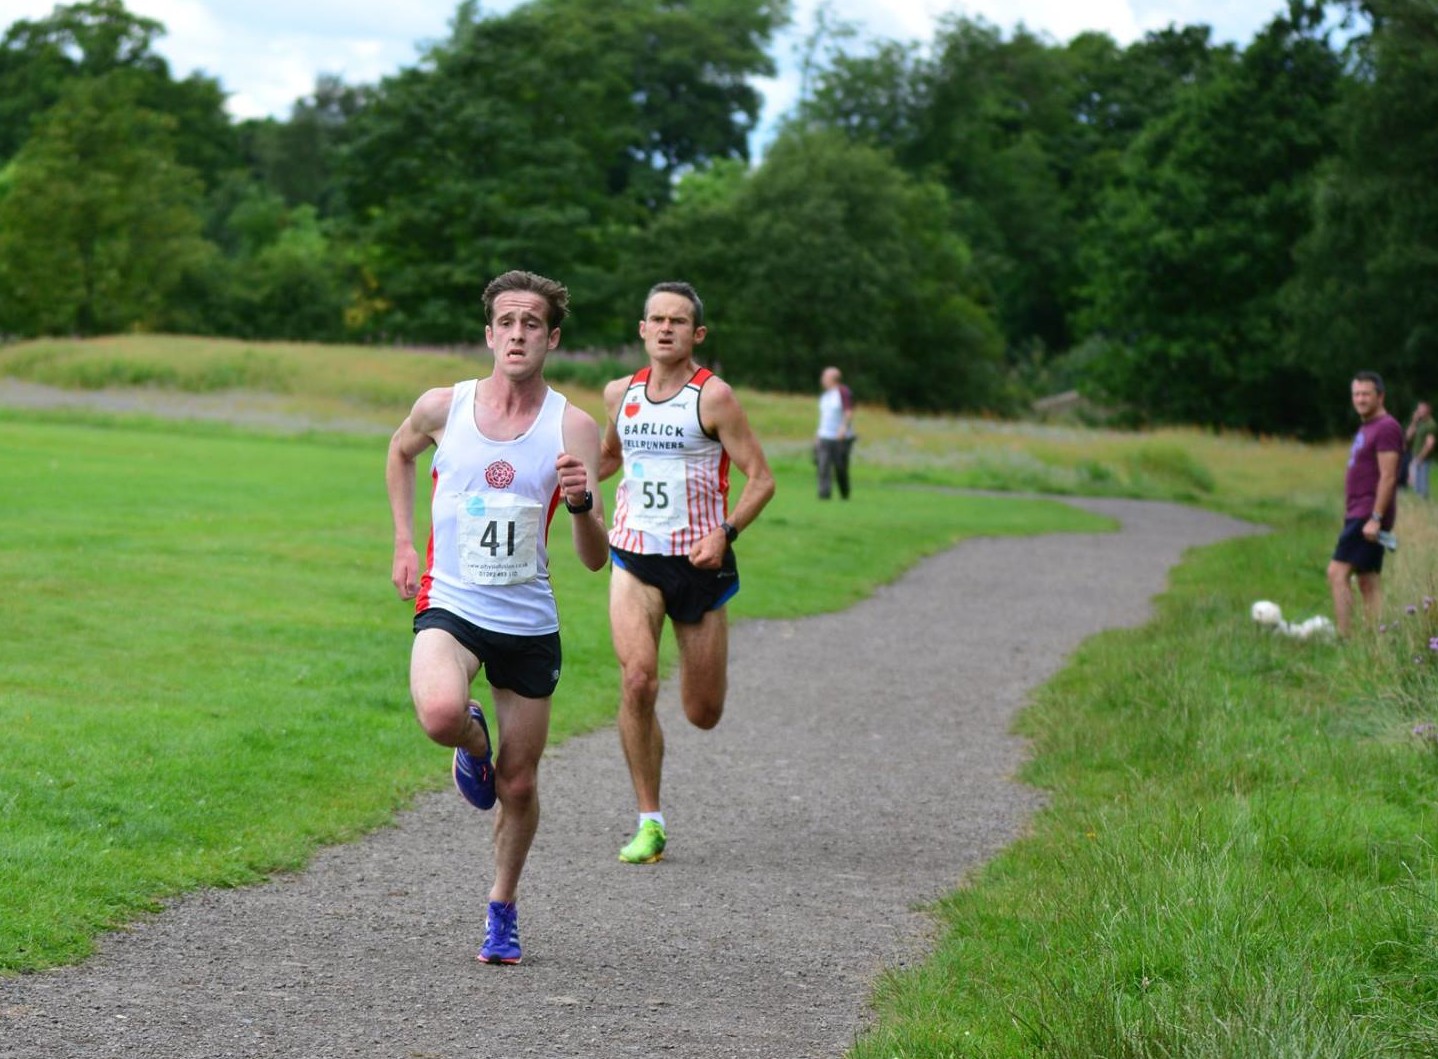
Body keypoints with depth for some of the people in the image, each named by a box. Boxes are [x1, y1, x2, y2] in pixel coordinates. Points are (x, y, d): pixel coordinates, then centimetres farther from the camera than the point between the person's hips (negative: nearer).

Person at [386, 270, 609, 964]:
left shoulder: (573, 427, -6)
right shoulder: (442, 408, -3)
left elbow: (595, 559, -8)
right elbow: (400, 453, 23)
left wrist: (580, 503, -29)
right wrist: (404, 544, 15)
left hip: (529, 621, 1)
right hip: (449, 603, -1)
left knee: (519, 784, 7)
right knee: (440, 714, -32)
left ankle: (502, 908, 32)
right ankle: (473, 742, 5)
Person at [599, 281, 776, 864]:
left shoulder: (713, 396, -7)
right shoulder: (620, 394, 7)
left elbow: (761, 478, -6)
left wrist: (726, 532, -21)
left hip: (698, 560, -2)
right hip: (633, 558, 2)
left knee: (703, 714, 5)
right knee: (637, 680, -21)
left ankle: (700, 659, 45)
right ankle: (649, 822, -11)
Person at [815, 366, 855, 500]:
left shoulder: (843, 392, -8)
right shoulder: (824, 395, 16)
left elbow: (849, 412, -15)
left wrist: (844, 428, -29)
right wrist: (818, 436, 20)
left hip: (841, 438, -6)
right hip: (825, 437, 6)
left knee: (841, 467, 0)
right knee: (823, 466, -8)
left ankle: (844, 494, 16)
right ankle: (824, 492, -14)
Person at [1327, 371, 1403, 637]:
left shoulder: (1386, 428, -11)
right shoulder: (1365, 428, 20)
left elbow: (1387, 477, -17)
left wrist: (1375, 518, -23)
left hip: (1369, 516, -10)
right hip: (1359, 515, 10)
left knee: (1337, 572, -17)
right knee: (1369, 583, 7)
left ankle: (1343, 637, -20)